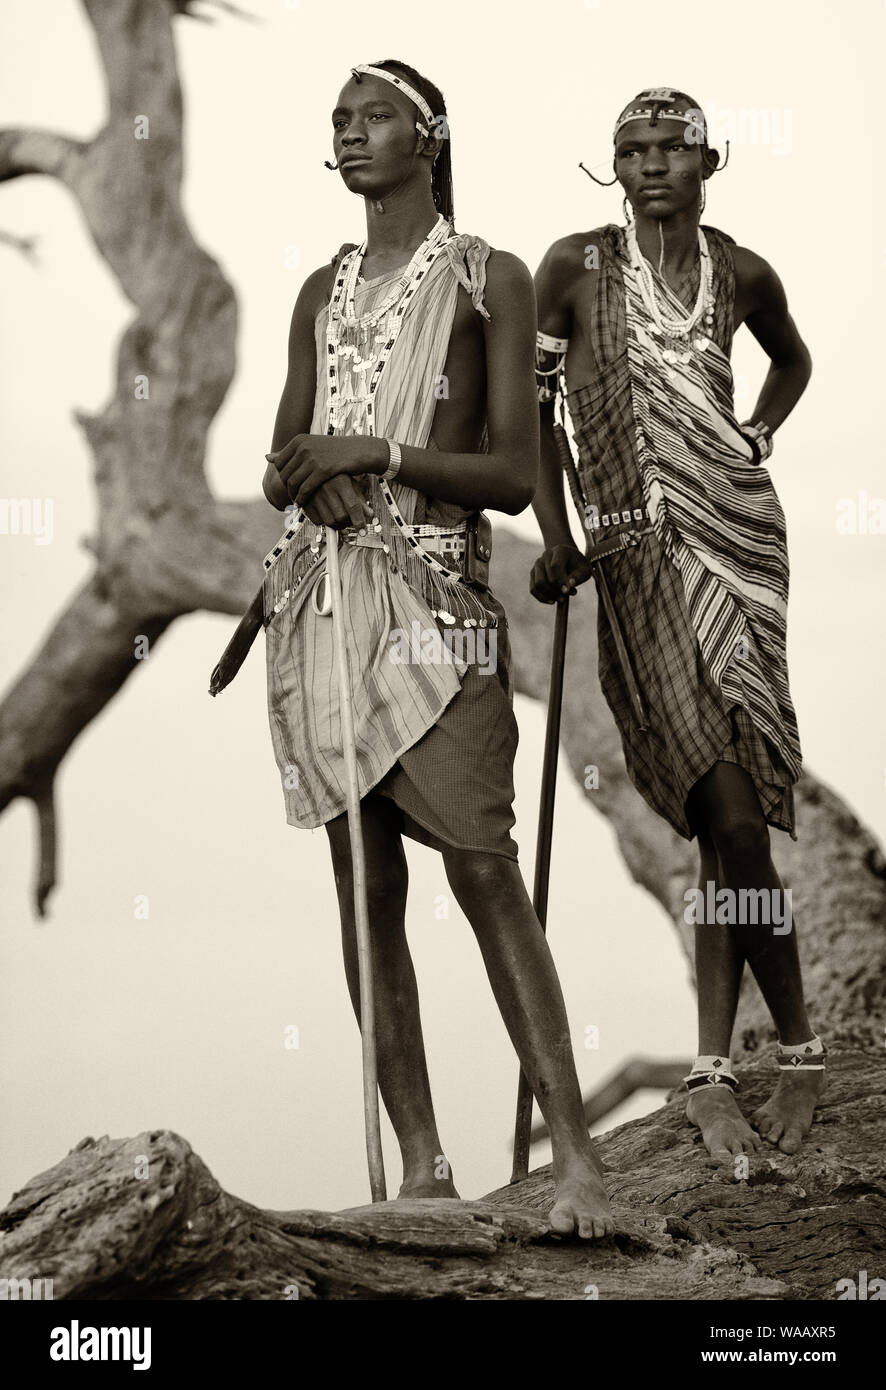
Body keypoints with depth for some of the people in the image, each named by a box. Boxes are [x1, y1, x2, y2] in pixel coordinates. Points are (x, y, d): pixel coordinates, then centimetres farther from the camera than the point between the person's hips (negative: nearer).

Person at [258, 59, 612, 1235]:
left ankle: (575, 1153, -11)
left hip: (435, 597, -5)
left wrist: (382, 453, -13)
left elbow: (515, 476, -3)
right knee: (365, 885, 3)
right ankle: (421, 1163, 7)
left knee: (484, 870, -13)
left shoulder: (488, 280, 3)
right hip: (319, 594, 5)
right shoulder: (322, 293, 18)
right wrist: (311, 475, -3)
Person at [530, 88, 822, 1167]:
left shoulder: (741, 273, 11)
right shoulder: (576, 266, 3)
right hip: (634, 552, -2)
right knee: (732, 814, -10)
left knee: (727, 815, -5)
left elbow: (791, 359, 32)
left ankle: (712, 1073, 3)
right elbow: (531, 404, 8)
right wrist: (556, 540, 1)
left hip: (734, 533, 2)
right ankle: (799, 1049, 5)